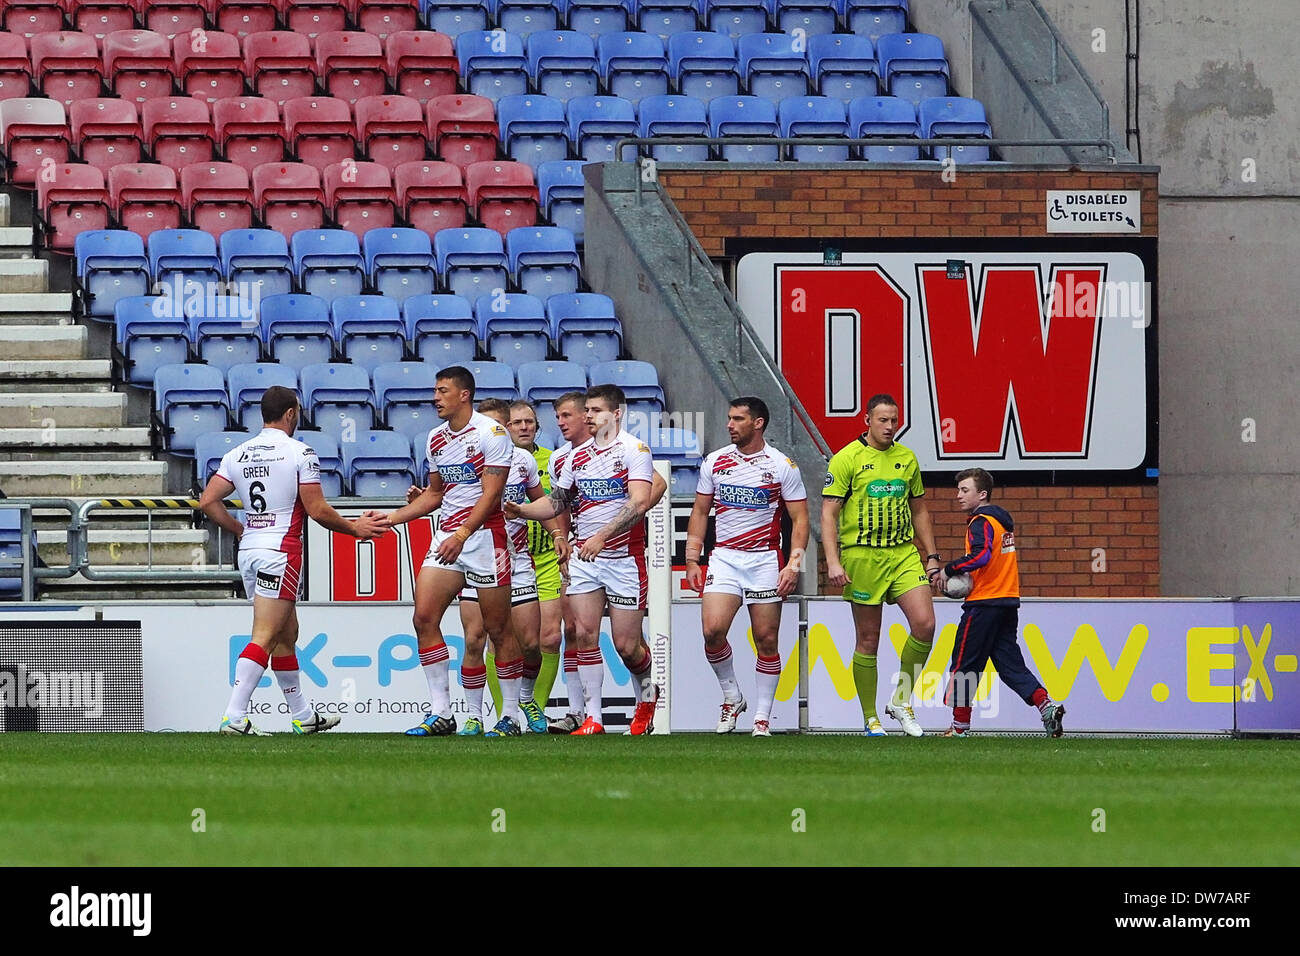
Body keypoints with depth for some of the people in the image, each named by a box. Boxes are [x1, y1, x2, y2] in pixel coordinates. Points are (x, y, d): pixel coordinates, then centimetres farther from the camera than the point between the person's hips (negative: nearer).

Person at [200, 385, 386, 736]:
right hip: (281, 553, -7)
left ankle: (303, 716, 25)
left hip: (249, 550, 7)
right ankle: (234, 717, -22)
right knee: (265, 638, -11)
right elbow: (317, 510, -10)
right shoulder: (299, 453, -8)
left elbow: (208, 501, 4)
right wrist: (355, 528, 6)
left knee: (287, 634, 18)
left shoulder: (238, 454, 8)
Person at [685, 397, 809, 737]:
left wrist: (794, 563, -11)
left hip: (765, 560, -2)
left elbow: (799, 518, -1)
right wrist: (692, 559, 7)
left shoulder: (782, 466, -2)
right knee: (712, 630, -15)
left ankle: (762, 716, 9)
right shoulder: (714, 462, 6)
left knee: (766, 639, -1)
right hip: (724, 558, 2)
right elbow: (700, 512, 14)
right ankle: (731, 696, 7)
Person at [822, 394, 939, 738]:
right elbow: (828, 513, -7)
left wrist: (931, 555, 16)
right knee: (868, 641, 0)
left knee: (925, 623, -13)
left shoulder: (907, 458, 11)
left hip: (904, 554, 4)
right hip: (862, 555, -4)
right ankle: (871, 720, 9)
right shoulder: (846, 459, -4)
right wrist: (833, 562, -16)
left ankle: (901, 701, 4)